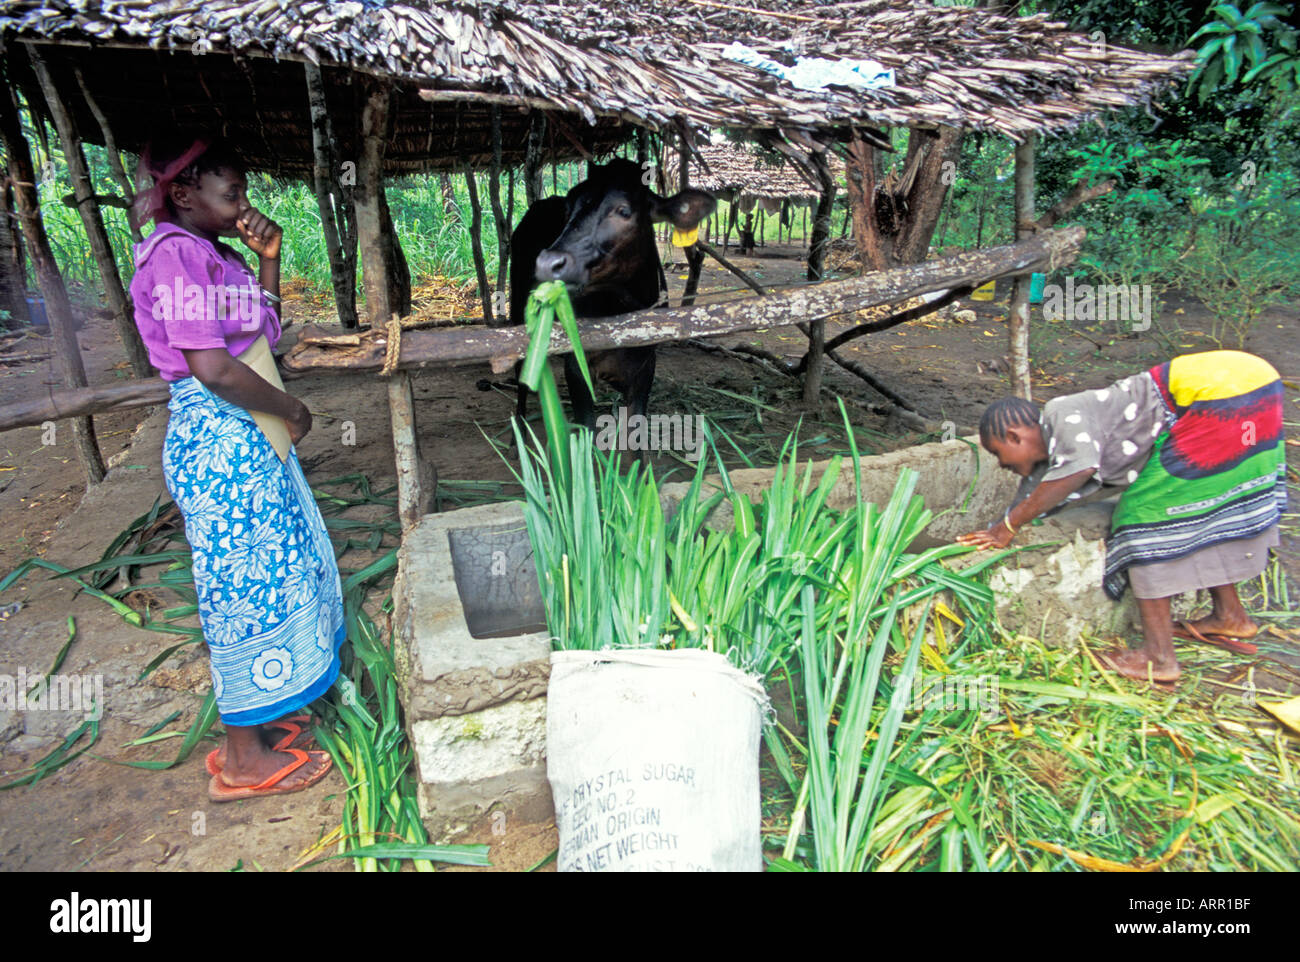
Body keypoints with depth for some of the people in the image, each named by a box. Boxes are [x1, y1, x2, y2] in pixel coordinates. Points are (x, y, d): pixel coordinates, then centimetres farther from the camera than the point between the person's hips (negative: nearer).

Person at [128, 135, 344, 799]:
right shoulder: (176, 254, -16)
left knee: (270, 575, 18)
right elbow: (214, 369, -24)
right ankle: (242, 762, 14)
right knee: (246, 584, -1)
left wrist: (267, 262, 7)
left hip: (250, 441, 10)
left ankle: (252, 719, 35)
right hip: (221, 444, -10)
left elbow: (263, 333, 20)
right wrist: (294, 411, -10)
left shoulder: (212, 254, 13)